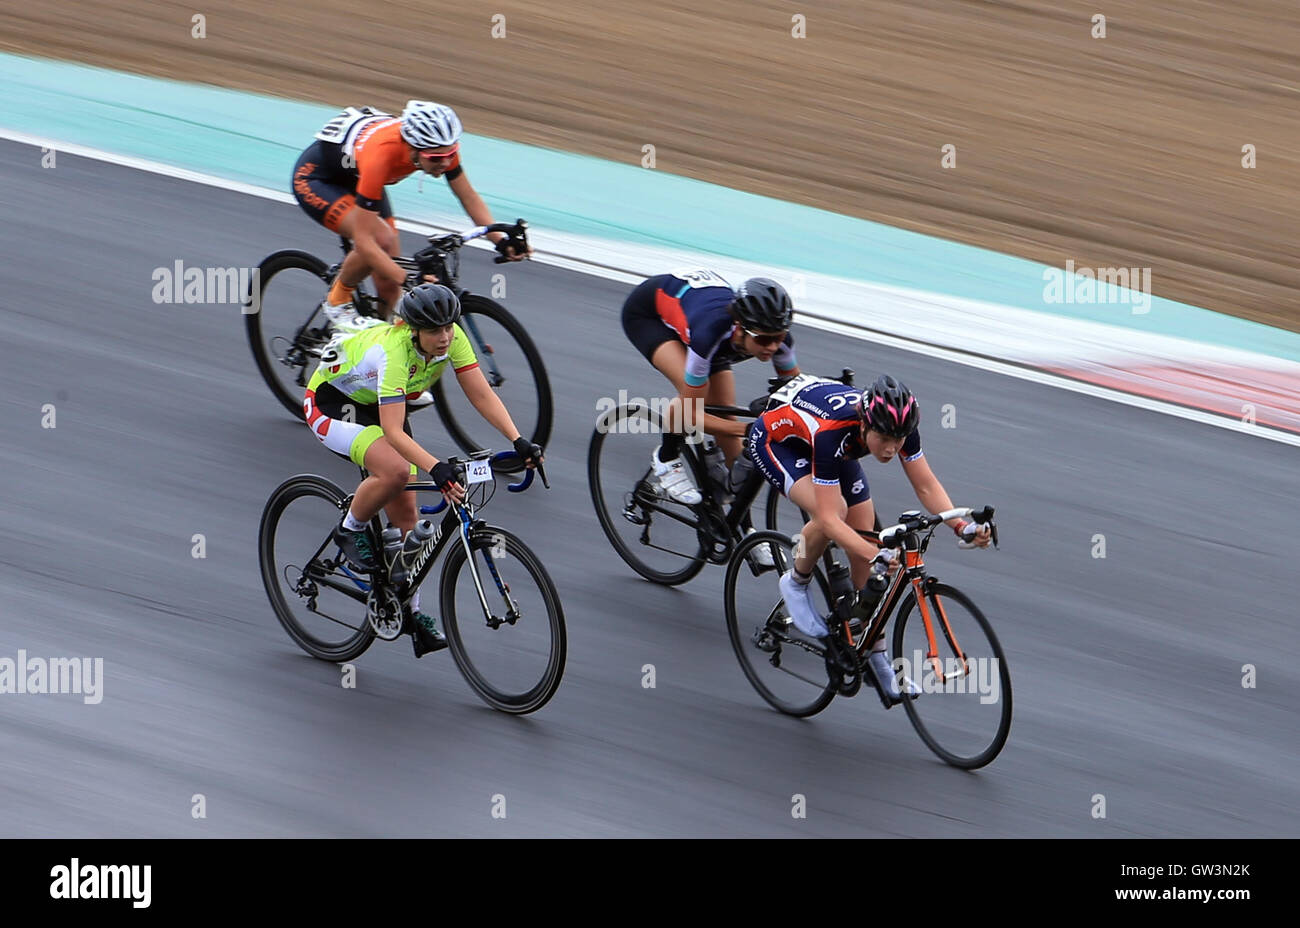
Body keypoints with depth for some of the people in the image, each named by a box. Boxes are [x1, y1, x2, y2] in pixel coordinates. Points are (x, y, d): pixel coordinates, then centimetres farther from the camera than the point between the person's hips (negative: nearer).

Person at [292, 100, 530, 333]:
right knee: (381, 238, -30)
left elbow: (469, 197, -10)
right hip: (315, 180, -6)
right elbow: (364, 241, -41)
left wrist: (501, 240, -24)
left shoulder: (440, 148, -26)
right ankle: (337, 302, -6)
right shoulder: (380, 156, -44)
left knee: (389, 285, -2)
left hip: (354, 179, 6)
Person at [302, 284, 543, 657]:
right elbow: (393, 430, -41)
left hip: (376, 404, 7)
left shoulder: (452, 338, -19)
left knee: (404, 511, 1)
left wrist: (518, 441, -30)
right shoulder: (392, 350, -38)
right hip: (331, 402, -7)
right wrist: (437, 468, -54)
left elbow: (482, 394, -17)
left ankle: (412, 612, 11)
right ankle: (350, 531, -5)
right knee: (395, 471, -32)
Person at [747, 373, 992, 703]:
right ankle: (796, 583, -4)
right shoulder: (834, 431, -43)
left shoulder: (897, 425, -29)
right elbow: (829, 518, -43)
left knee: (864, 534, -4)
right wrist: (875, 554, -54)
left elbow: (927, 485, -20)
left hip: (826, 444, 6)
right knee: (836, 509, -32)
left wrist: (961, 526, -36)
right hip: (775, 439, -6)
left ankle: (875, 654, 5)